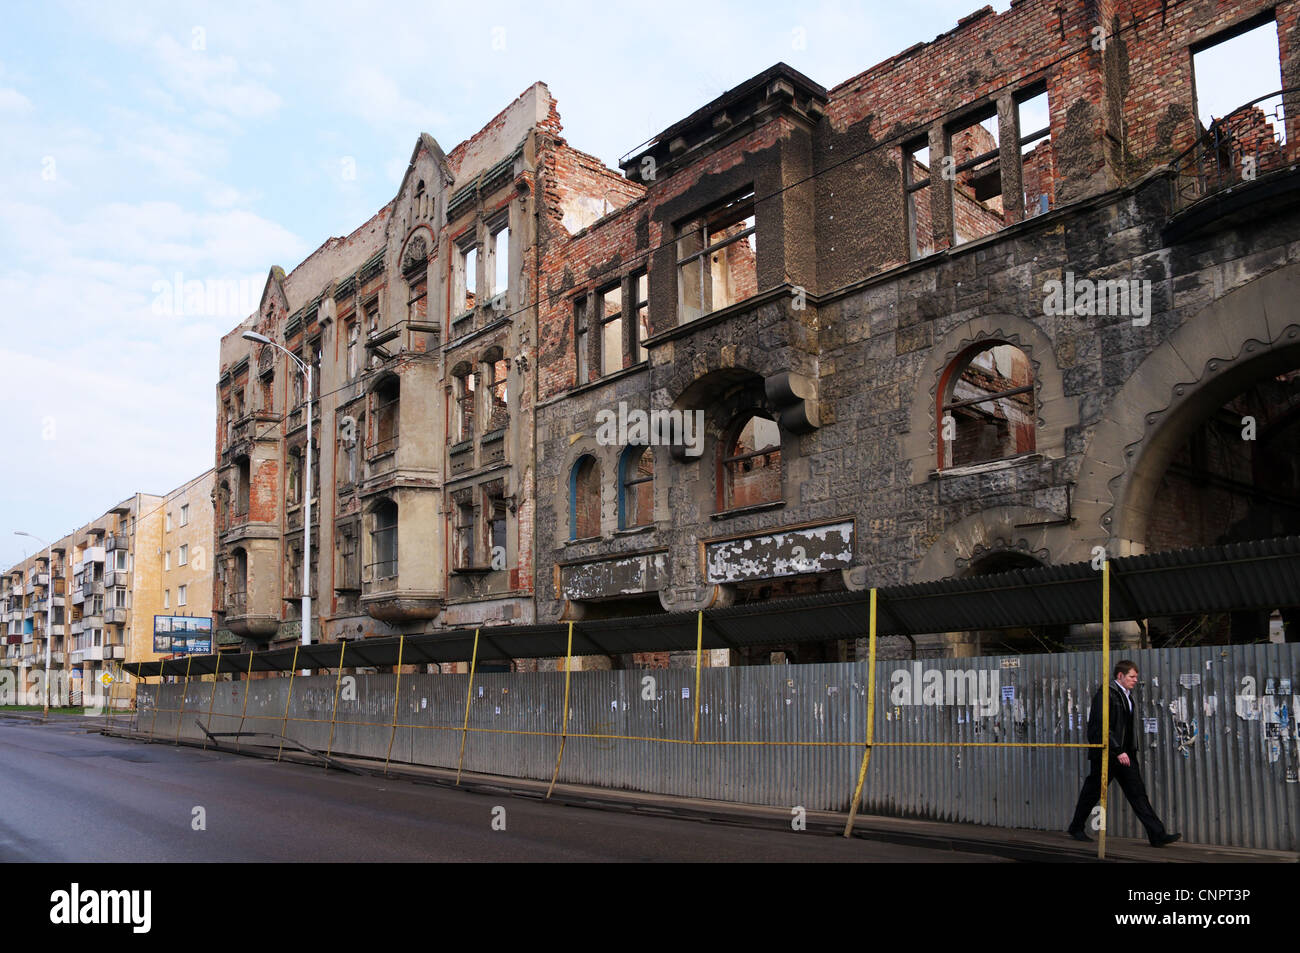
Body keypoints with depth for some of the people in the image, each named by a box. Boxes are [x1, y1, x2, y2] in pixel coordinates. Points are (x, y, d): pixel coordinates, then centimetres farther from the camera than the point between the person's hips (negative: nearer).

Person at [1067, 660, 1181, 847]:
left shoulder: (1127, 695, 14)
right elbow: (1101, 726, -21)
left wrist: (1130, 750, 17)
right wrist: (1118, 751, -23)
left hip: (1124, 753, 8)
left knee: (1137, 792, 1)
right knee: (1093, 792, 4)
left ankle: (1157, 835, -2)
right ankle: (1076, 828, 19)